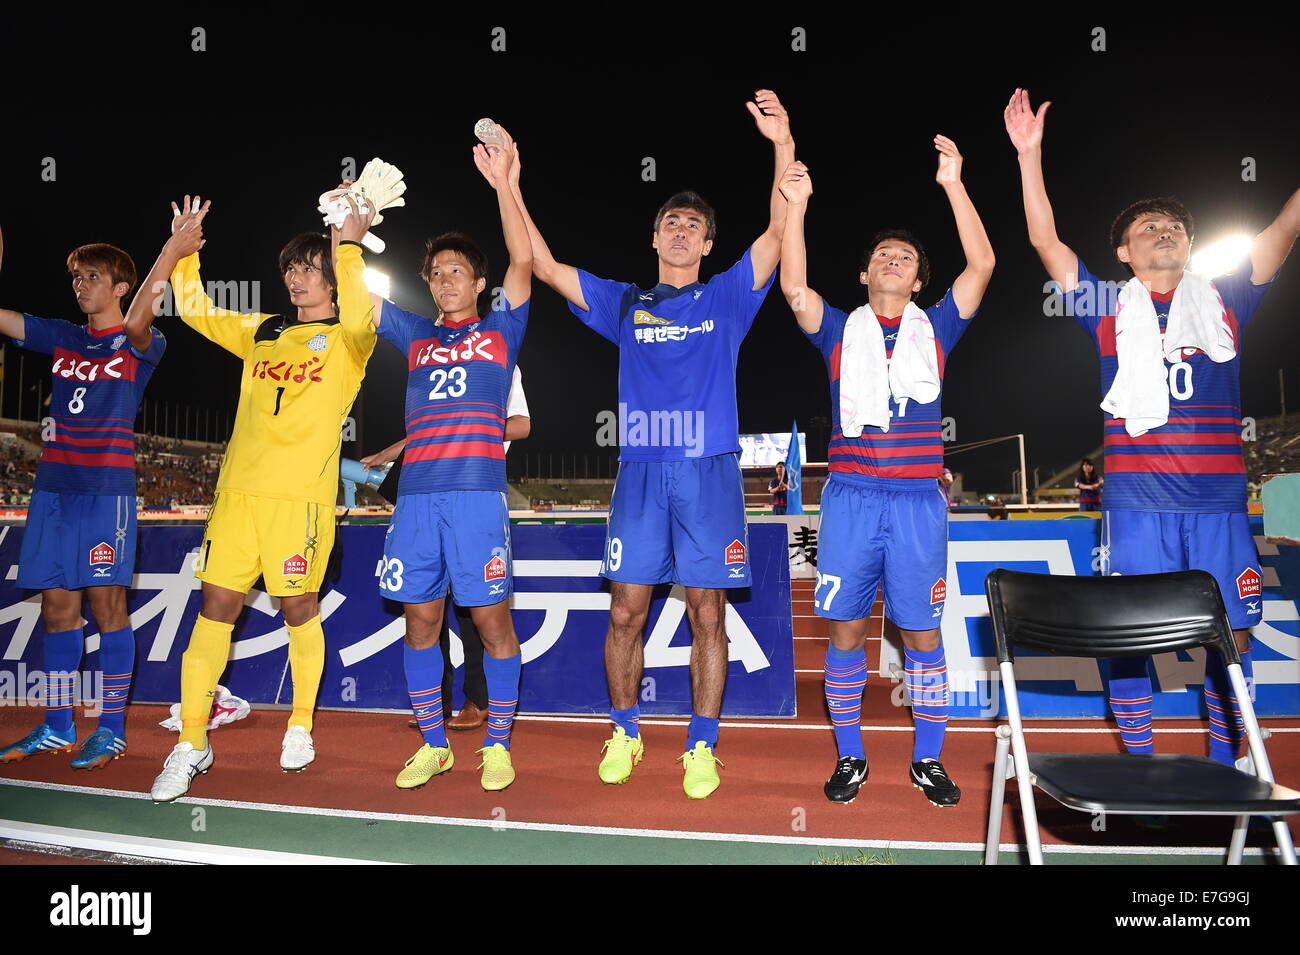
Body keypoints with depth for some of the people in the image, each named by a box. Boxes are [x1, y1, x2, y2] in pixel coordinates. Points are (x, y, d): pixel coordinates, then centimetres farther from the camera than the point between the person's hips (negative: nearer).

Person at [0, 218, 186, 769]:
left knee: (105, 601, -4)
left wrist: (168, 255, -31)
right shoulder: (61, 337, 15)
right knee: (57, 604, 8)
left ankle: (112, 729, 4)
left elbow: (137, 323, -23)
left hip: (107, 487, -6)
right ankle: (57, 727, 18)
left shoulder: (139, 344, -1)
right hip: (54, 485, 6)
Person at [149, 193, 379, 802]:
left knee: (298, 607, 3)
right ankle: (191, 744, 12)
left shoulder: (348, 340, 2)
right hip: (238, 488, 5)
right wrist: (183, 251, 18)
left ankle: (300, 727, 23)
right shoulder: (263, 332, 19)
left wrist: (347, 246, -15)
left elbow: (357, 317, -21)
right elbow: (196, 312, 25)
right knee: (216, 607, 2)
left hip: (301, 493, -5)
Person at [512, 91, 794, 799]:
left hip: (709, 472, -1)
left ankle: (702, 749, 13)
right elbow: (545, 268, 12)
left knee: (707, 613, 1)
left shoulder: (725, 297, 12)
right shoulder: (624, 303, 16)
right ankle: (624, 735, 21)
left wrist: (783, 147, -11)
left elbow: (780, 231, 0)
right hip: (640, 473, 2)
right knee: (626, 611, 3)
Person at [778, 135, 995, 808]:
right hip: (851, 496, 0)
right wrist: (797, 205, -9)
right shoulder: (841, 331, 10)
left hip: (918, 499, 1)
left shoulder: (934, 330, 11)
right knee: (846, 629, 2)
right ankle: (850, 758, 17)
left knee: (921, 632, 4)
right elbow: (794, 287, -4)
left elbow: (981, 265, 1)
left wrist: (954, 185, -4)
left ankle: (927, 760, 19)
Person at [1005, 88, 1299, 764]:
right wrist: (1030, 156, -5)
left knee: (1231, 636, 6)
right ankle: (1141, 773, 17)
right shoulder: (1110, 308, 8)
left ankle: (1222, 771, 22)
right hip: (1137, 504, -2)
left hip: (1220, 503, 2)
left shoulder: (1224, 301, 13)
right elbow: (1046, 241, 2)